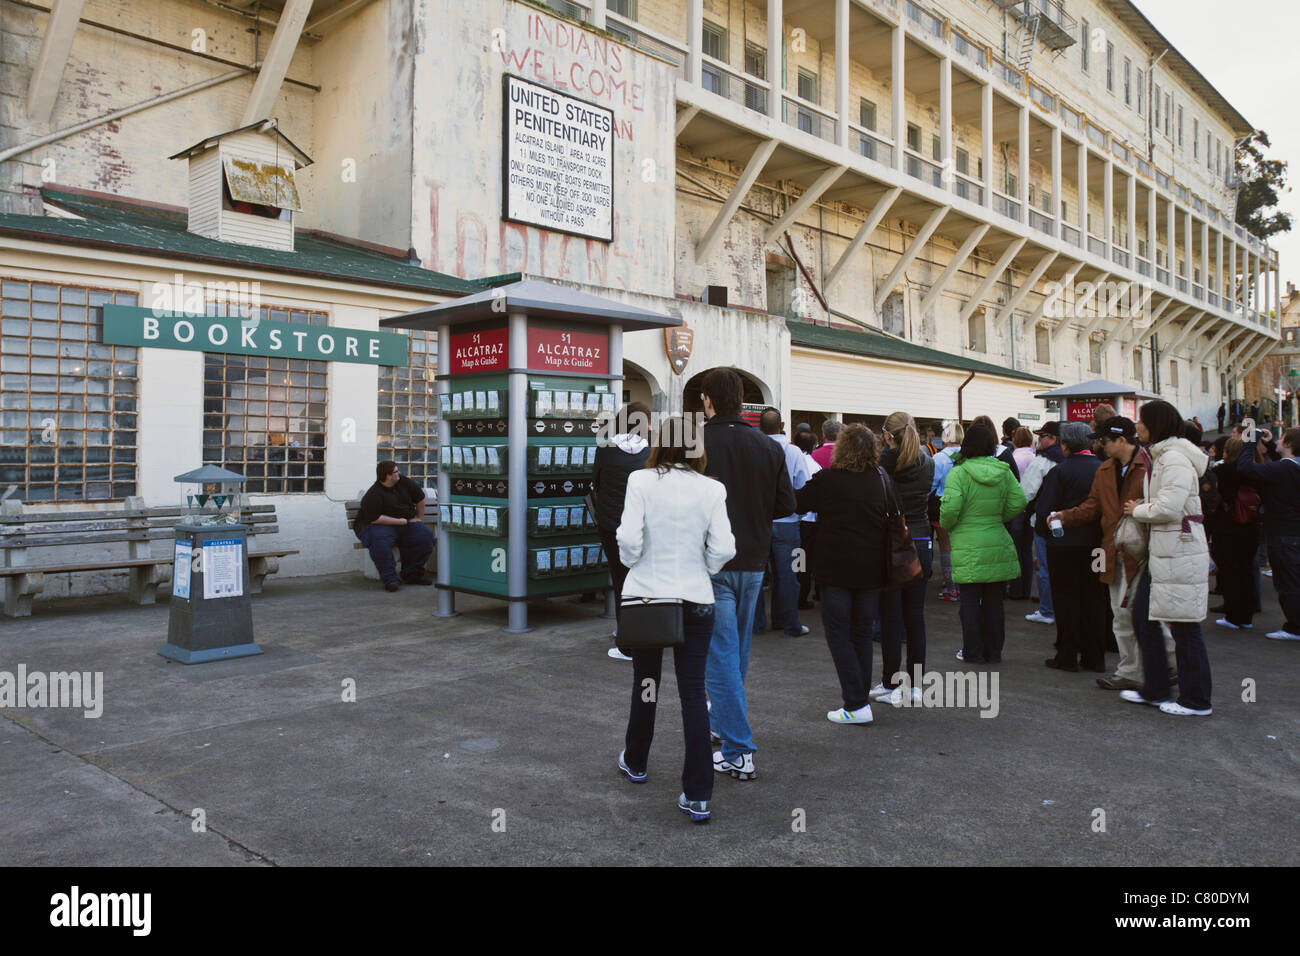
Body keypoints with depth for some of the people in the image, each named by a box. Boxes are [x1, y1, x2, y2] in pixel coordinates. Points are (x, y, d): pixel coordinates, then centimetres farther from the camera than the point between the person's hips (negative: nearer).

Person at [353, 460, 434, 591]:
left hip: (404, 524, 6)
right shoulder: (373, 495, -18)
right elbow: (374, 519, -26)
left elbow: (420, 497, 15)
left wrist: (419, 518, 16)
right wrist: (399, 521, -21)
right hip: (378, 526, -6)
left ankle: (412, 574, -4)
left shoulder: (402, 481, 2)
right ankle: (390, 578, -30)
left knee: (425, 535, -17)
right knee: (380, 539, -40)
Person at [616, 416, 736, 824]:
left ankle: (635, 762, 40)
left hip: (645, 595, 0)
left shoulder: (640, 481, -8)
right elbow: (723, 548, -10)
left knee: (645, 683, 19)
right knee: (693, 694, 3)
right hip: (696, 600, 0)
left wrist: (633, 562, 6)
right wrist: (703, 571, 9)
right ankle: (698, 796, 2)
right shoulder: (712, 490, -5)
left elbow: (629, 539, -15)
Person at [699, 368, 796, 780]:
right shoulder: (769, 447, 1)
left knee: (721, 654, 0)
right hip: (752, 561, 5)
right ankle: (724, 720, 40)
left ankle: (738, 751, 0)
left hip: (711, 564, -5)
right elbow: (786, 505, 2)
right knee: (738, 649, 21)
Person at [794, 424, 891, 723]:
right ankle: (860, 692, 23)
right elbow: (891, 521, 12)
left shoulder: (827, 480, -11)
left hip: (836, 569, -4)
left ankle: (857, 704, -5)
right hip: (871, 570, 4)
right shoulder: (880, 481, 2)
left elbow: (797, 502, 0)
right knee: (862, 633, 15)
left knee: (838, 633, 1)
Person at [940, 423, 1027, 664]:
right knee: (994, 599, 13)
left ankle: (973, 652, 12)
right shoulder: (1003, 471, 2)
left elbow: (950, 507, -19)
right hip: (998, 543, 4)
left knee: (970, 600, 6)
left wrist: (946, 524, 1)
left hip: (968, 548, -4)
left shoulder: (959, 473, -11)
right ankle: (994, 651, 21)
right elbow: (1018, 502, 1)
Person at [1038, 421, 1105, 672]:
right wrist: (1103, 533, 15)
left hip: (1065, 544, -5)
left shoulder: (1060, 471, -13)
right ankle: (1094, 657, 17)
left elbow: (1043, 509, -12)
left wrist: (1043, 530, 6)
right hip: (1096, 543, 5)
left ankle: (1067, 656, 8)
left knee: (1066, 600, 4)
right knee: (1093, 599, 12)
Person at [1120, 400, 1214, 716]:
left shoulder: (1175, 459, -16)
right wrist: (1142, 508, 6)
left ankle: (1196, 700, 11)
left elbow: (1168, 508, -22)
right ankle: (1155, 689, 23)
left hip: (1180, 554, -10)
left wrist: (1137, 510, -7)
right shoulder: (1161, 456, 16)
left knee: (1184, 626, -1)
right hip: (1162, 553, 10)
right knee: (1143, 617, 13)